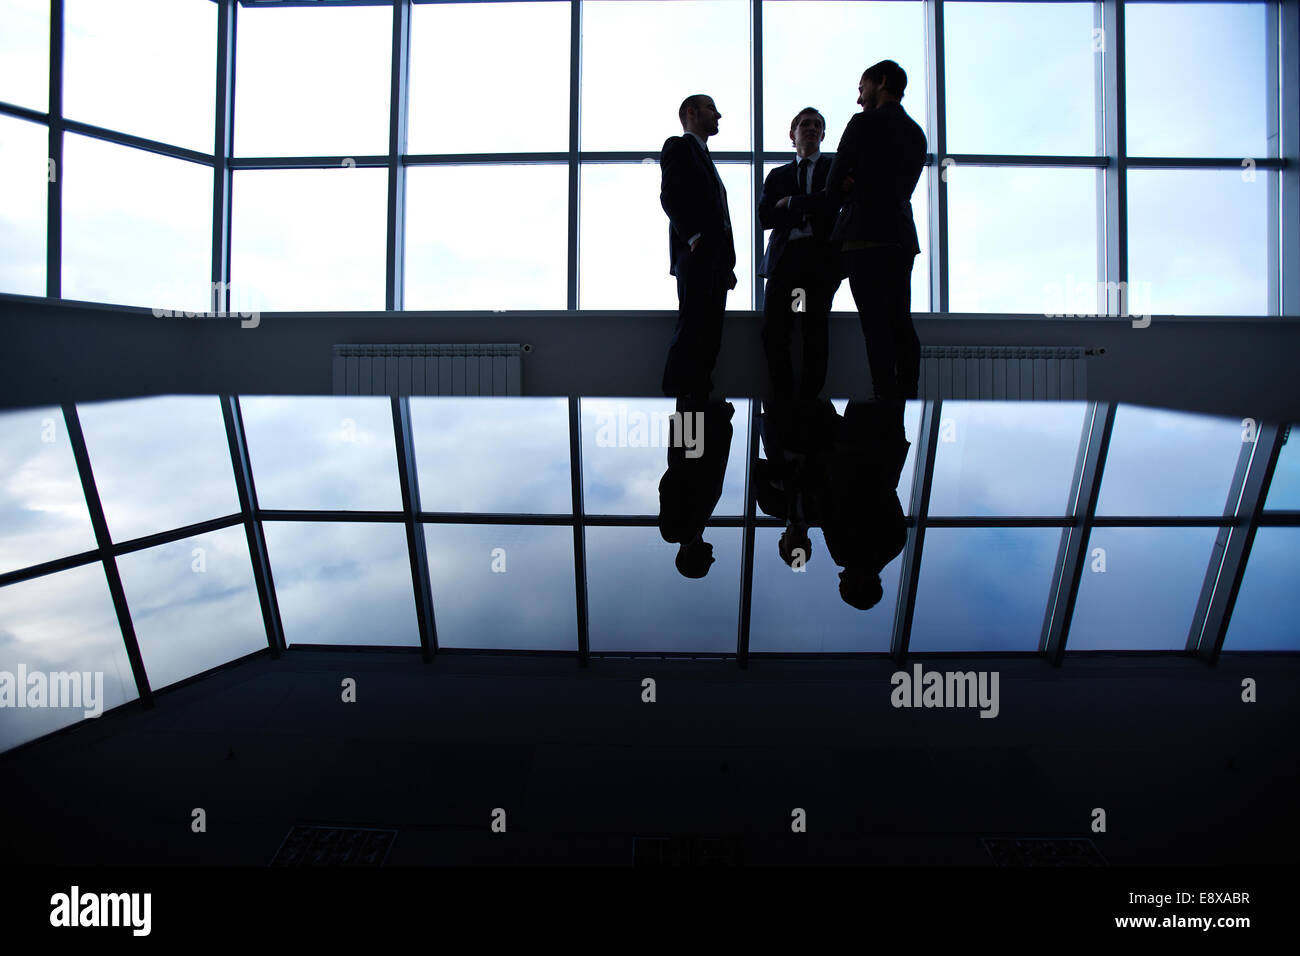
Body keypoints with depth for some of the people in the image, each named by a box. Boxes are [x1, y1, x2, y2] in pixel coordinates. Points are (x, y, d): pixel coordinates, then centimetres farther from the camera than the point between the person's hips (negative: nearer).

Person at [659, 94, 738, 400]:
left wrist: (728, 263, 17)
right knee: (690, 332, -14)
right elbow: (670, 196, -10)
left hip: (716, 260, 8)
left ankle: (700, 399, 5)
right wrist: (693, 237, -20)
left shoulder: (705, 158, 31)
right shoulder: (678, 146, 5)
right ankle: (675, 398, -14)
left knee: (709, 336, 3)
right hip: (695, 257, -8)